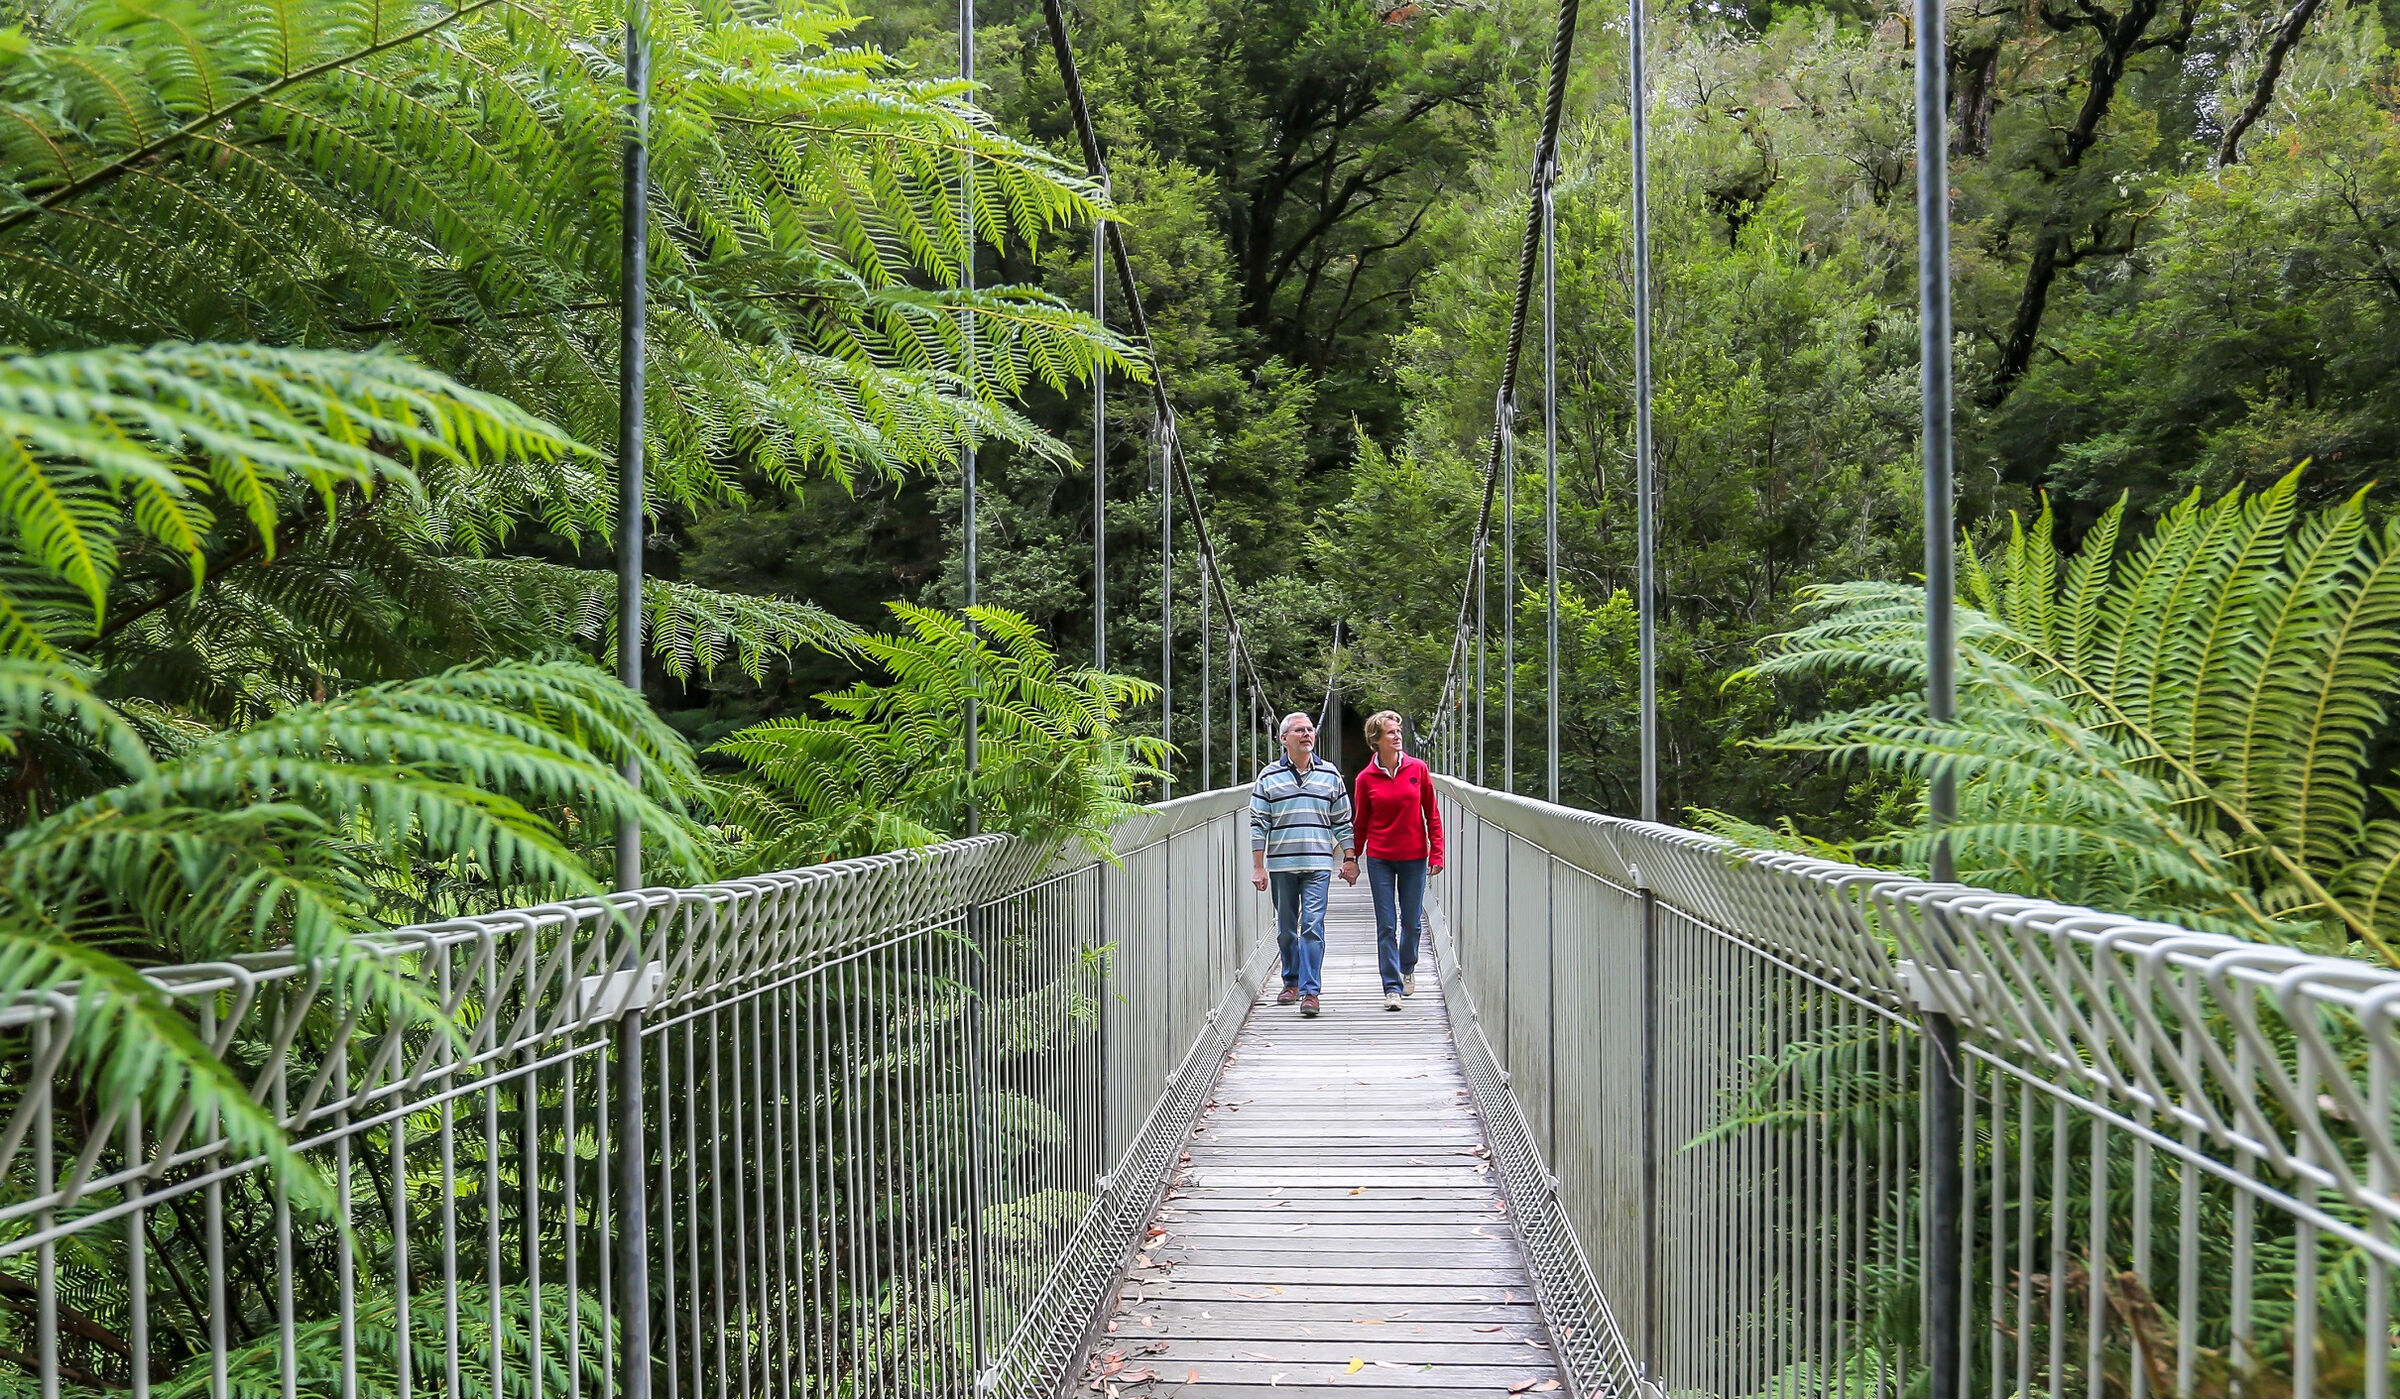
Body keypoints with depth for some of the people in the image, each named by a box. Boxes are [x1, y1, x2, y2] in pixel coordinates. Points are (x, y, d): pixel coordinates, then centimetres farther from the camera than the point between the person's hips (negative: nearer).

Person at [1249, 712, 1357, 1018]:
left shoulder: (1330, 775, 8)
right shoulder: (1269, 777, 5)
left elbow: (1342, 821, 12)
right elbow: (1259, 824, 4)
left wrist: (1350, 859, 5)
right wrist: (1258, 867, -1)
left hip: (1318, 865, -1)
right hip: (1280, 864, 1)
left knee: (1313, 926, -9)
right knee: (1286, 929, 10)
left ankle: (1310, 990, -10)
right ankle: (1292, 982, 25)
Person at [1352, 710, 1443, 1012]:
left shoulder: (1418, 769, -1)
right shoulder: (1366, 778, -2)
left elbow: (1432, 814, 4)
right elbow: (1361, 823, 6)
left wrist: (1436, 853, -1)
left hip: (1414, 857, 1)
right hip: (1379, 858, -1)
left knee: (1412, 921, 11)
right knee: (1386, 925, -3)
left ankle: (1407, 969, 37)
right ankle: (1392, 987, 1)